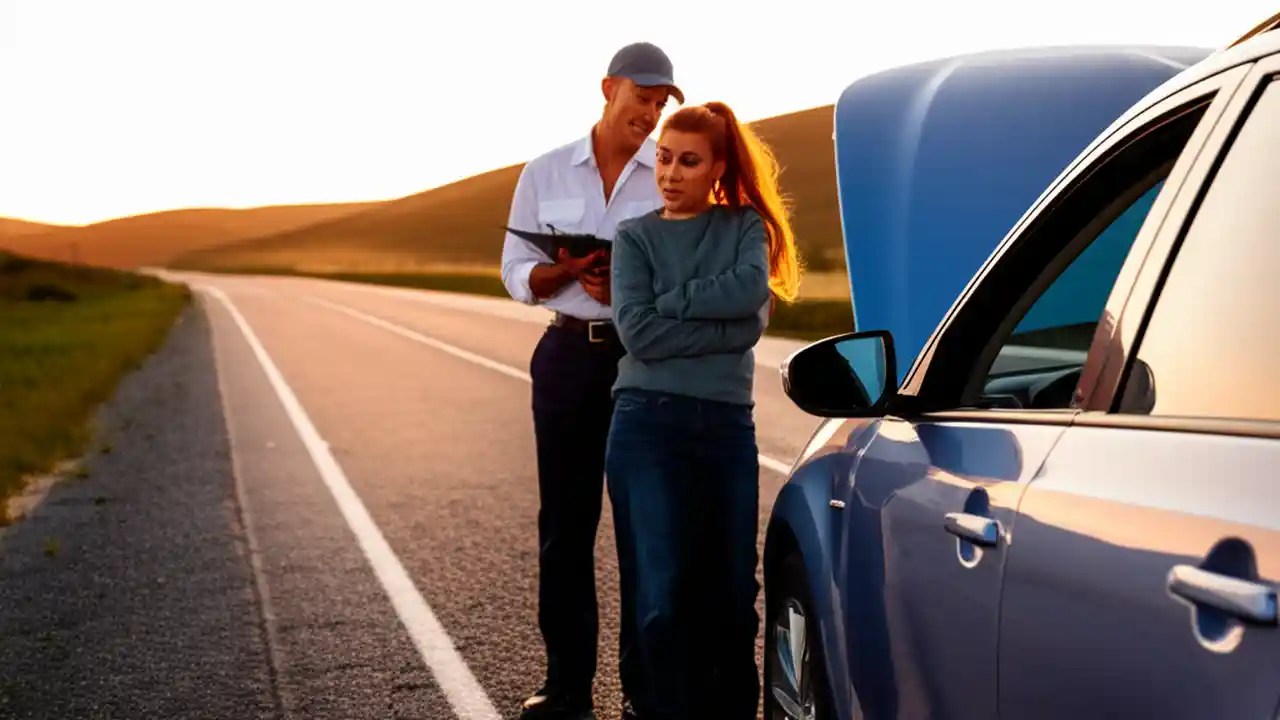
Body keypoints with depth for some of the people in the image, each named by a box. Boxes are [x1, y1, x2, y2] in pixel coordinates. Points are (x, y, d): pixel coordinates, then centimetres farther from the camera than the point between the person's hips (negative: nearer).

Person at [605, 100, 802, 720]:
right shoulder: (635, 237, 8)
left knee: (731, 594, 5)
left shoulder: (747, 226, 12)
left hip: (728, 426, 2)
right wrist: (723, 329, -10)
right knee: (663, 597, -7)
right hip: (648, 423, -2)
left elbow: (752, 298, -10)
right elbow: (639, 333, -8)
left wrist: (669, 302, -7)